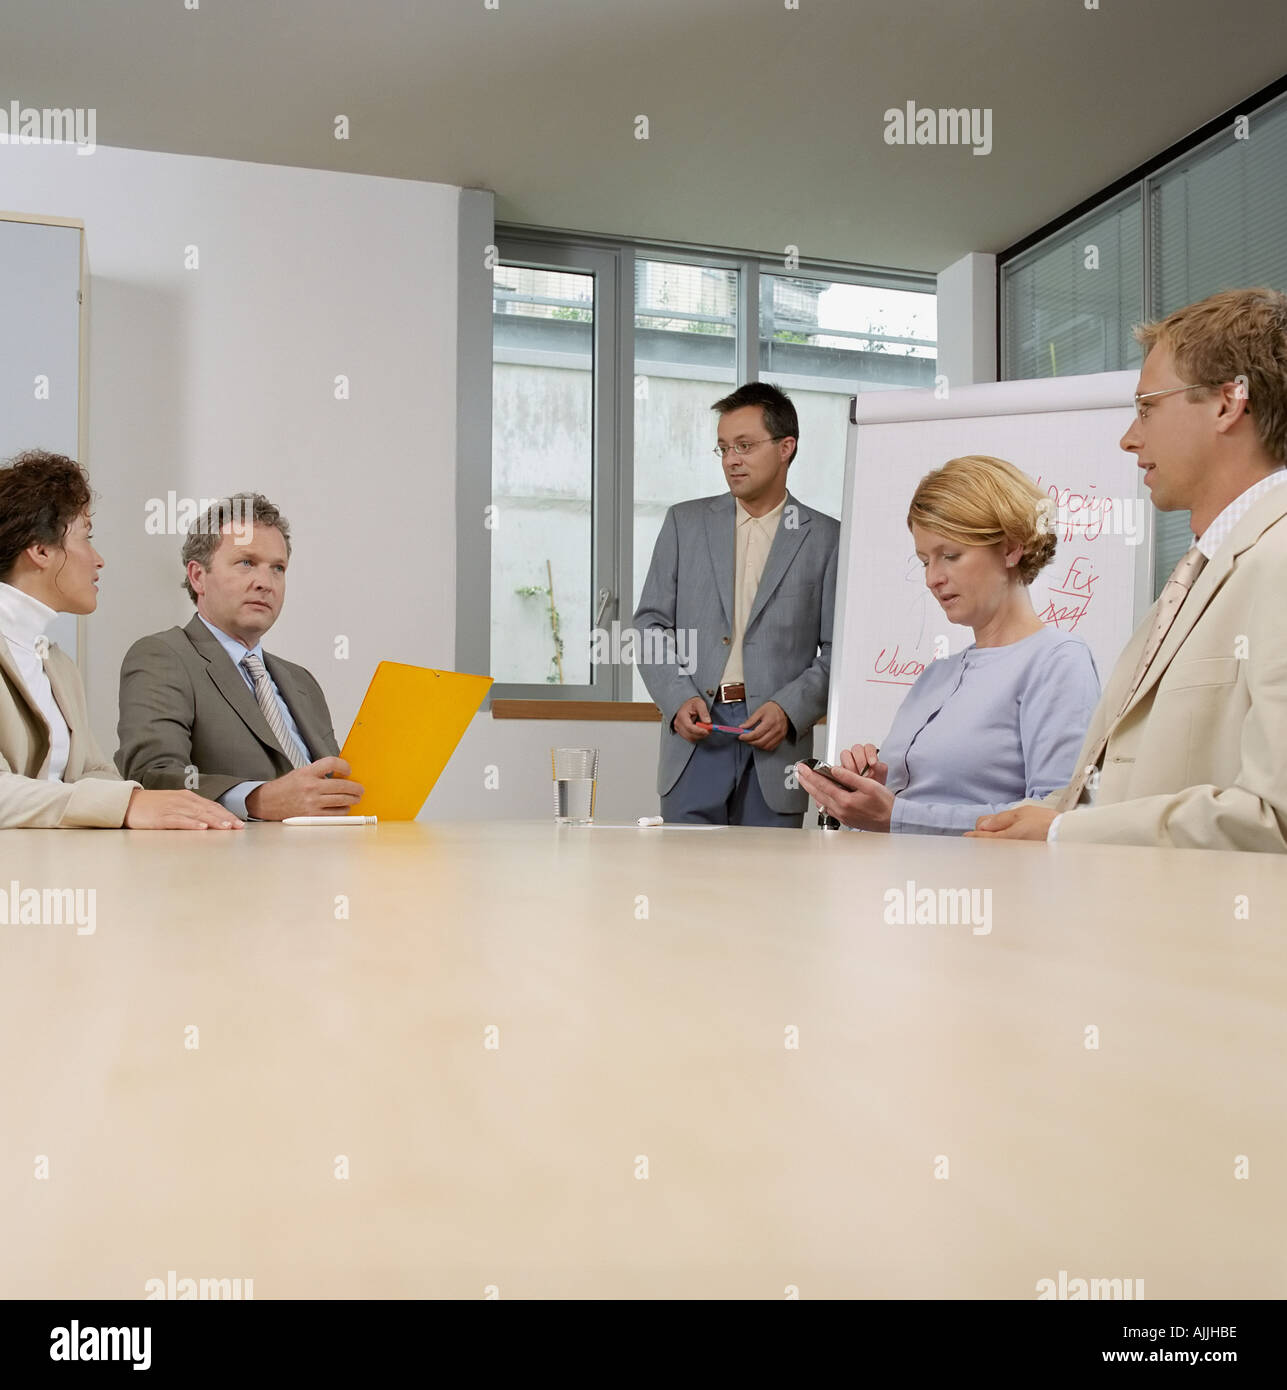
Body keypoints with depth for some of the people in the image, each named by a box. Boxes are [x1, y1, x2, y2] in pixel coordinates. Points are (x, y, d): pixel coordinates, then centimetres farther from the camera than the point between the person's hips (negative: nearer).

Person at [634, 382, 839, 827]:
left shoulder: (826, 537, 4)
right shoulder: (685, 522, 11)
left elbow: (837, 651, 3)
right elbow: (651, 623, 9)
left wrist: (789, 709, -12)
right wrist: (676, 698, -6)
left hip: (775, 740, -1)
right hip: (696, 733, 1)